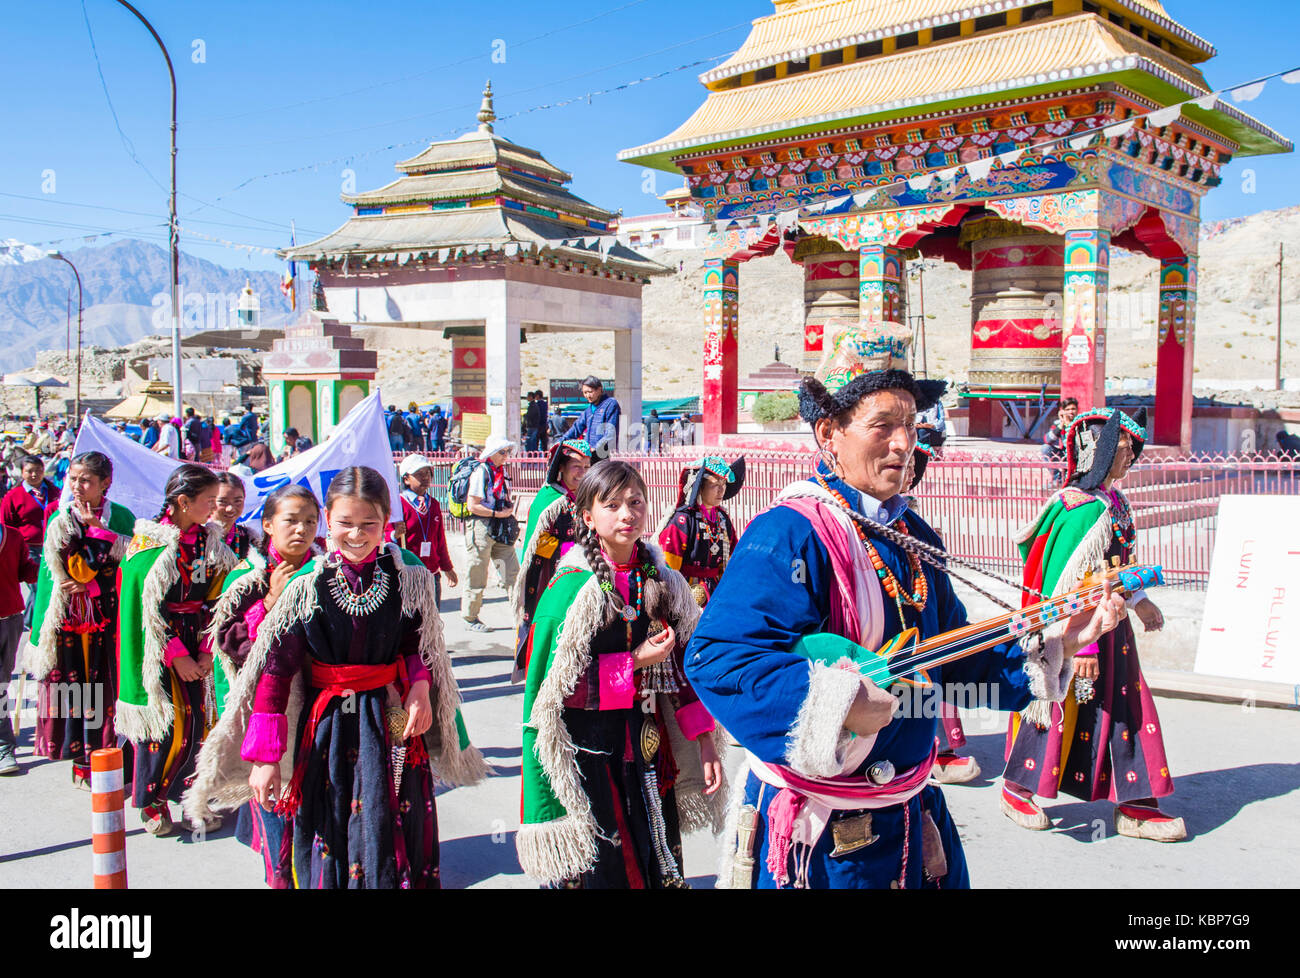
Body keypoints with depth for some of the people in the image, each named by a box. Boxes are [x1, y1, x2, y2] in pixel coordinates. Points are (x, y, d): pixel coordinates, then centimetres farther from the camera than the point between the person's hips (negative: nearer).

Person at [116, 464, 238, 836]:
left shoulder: (211, 541, 5)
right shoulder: (150, 542, -9)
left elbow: (214, 600, 5)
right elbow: (147, 607, -10)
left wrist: (207, 652, -5)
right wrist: (176, 656, -12)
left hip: (197, 643, 4)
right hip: (158, 646, -4)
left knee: (201, 720, 0)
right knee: (165, 723, -3)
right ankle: (153, 803, 15)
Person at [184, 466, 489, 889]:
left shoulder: (408, 575, -5)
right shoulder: (307, 586, -9)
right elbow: (274, 670, -8)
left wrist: (420, 687, -11)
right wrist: (265, 757, -10)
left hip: (392, 723, 1)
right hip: (328, 725, -1)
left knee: (393, 836, 6)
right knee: (328, 844, 9)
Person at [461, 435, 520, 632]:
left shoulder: (501, 471, 11)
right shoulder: (480, 471, -13)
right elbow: (473, 506, -18)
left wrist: (509, 506, 3)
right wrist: (498, 514, -15)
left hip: (500, 530, 7)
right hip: (481, 527, -7)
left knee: (513, 572, 4)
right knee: (477, 576, 2)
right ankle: (470, 618, 16)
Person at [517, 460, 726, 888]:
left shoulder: (663, 581, 5)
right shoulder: (572, 587, -11)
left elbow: (686, 664, 9)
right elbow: (555, 683, -14)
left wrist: (705, 739, 2)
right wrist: (636, 662, -15)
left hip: (648, 745, 5)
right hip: (591, 752, -5)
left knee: (659, 867, 11)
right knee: (600, 871, 2)